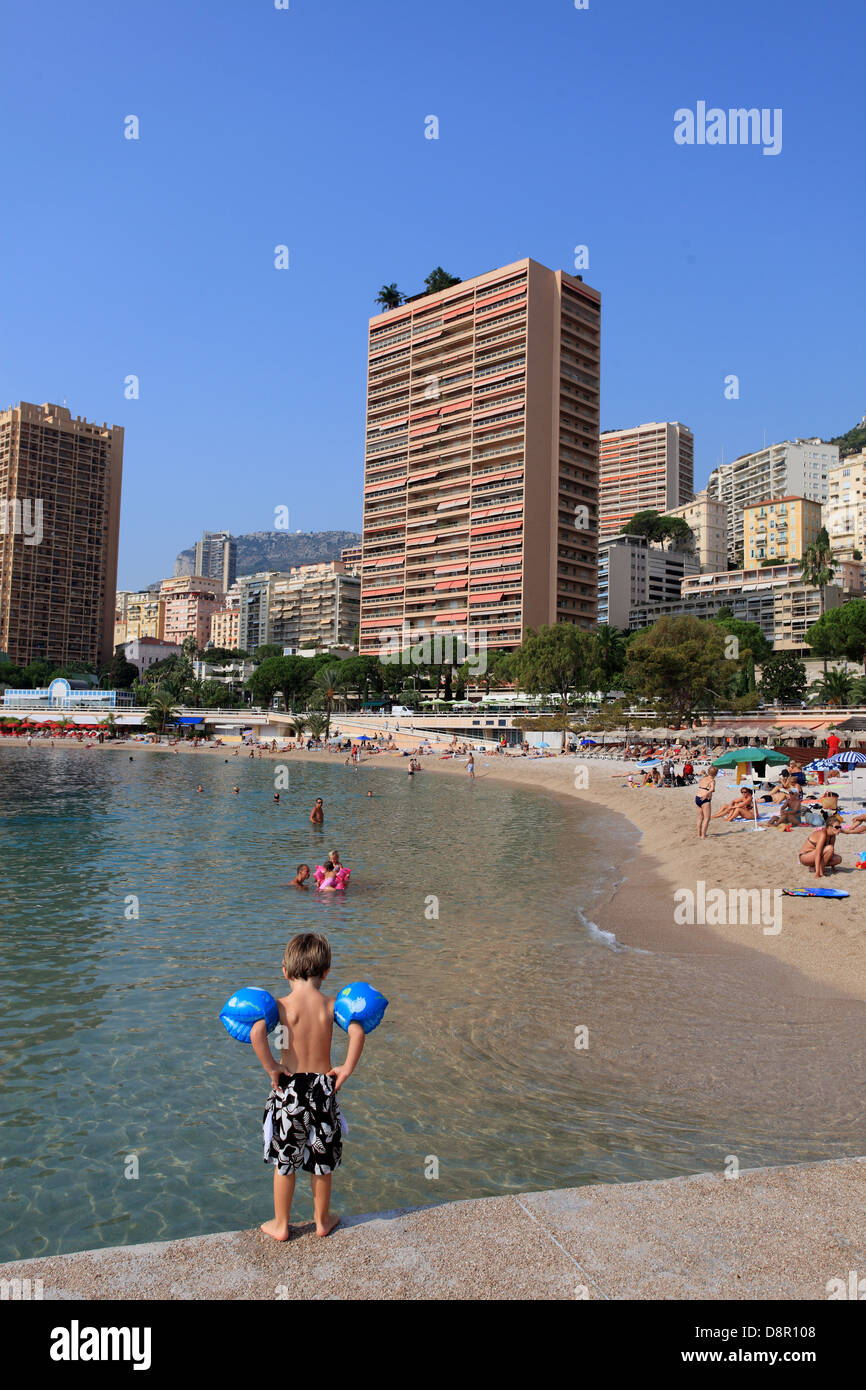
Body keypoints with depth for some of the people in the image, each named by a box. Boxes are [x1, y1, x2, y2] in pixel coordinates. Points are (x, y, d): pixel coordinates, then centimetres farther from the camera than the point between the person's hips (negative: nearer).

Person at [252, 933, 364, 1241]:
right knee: (322, 1161, 19)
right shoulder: (330, 1005, -6)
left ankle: (280, 1225, 29)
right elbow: (357, 1032, -20)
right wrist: (346, 1070, -12)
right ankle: (322, 1220, 35)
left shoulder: (281, 1004, -11)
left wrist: (271, 1068, -16)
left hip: (288, 1088, -1)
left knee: (284, 1160, 16)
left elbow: (256, 1033, -27)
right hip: (323, 1088, 1)